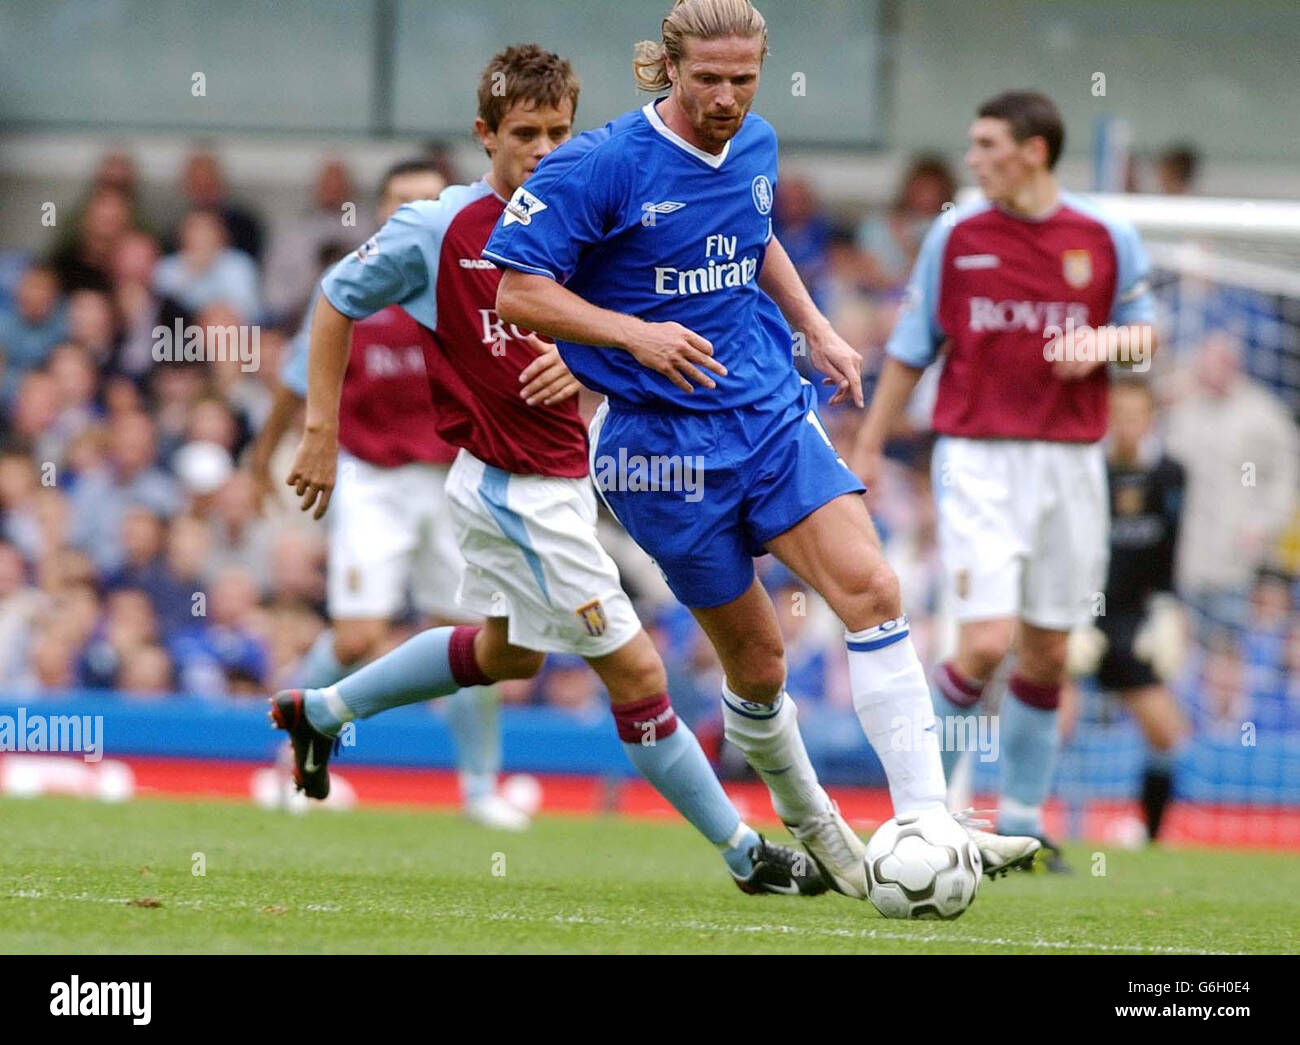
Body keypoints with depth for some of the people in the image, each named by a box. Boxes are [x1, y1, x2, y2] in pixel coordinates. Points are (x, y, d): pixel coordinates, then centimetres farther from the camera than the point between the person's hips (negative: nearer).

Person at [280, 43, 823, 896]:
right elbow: (337, 301, -2)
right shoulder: (441, 231, -15)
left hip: (560, 476, 9)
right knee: (636, 671, -6)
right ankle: (747, 854, 3)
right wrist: (322, 432, -2)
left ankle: (321, 711, 44)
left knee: (507, 652, 30)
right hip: (520, 492, -9)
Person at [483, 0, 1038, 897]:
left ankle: (925, 823, -18)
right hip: (660, 439, -5)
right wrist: (635, 334, -25)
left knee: (871, 588, -15)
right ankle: (813, 828, 27)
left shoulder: (756, 147, 7)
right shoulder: (604, 166, -13)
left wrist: (816, 328, 19)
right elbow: (514, 289, -15)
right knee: (755, 657, 1)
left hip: (771, 412, 5)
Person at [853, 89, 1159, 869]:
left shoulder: (1109, 240, 2)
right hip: (978, 459, -2)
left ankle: (1023, 818, 21)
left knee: (1047, 653, 7)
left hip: (1070, 461, 2)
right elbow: (911, 349, 10)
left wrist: (1102, 342, -10)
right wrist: (868, 447, 10)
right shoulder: (955, 236, 2)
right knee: (986, 642, -14)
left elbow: (1144, 332, 13)